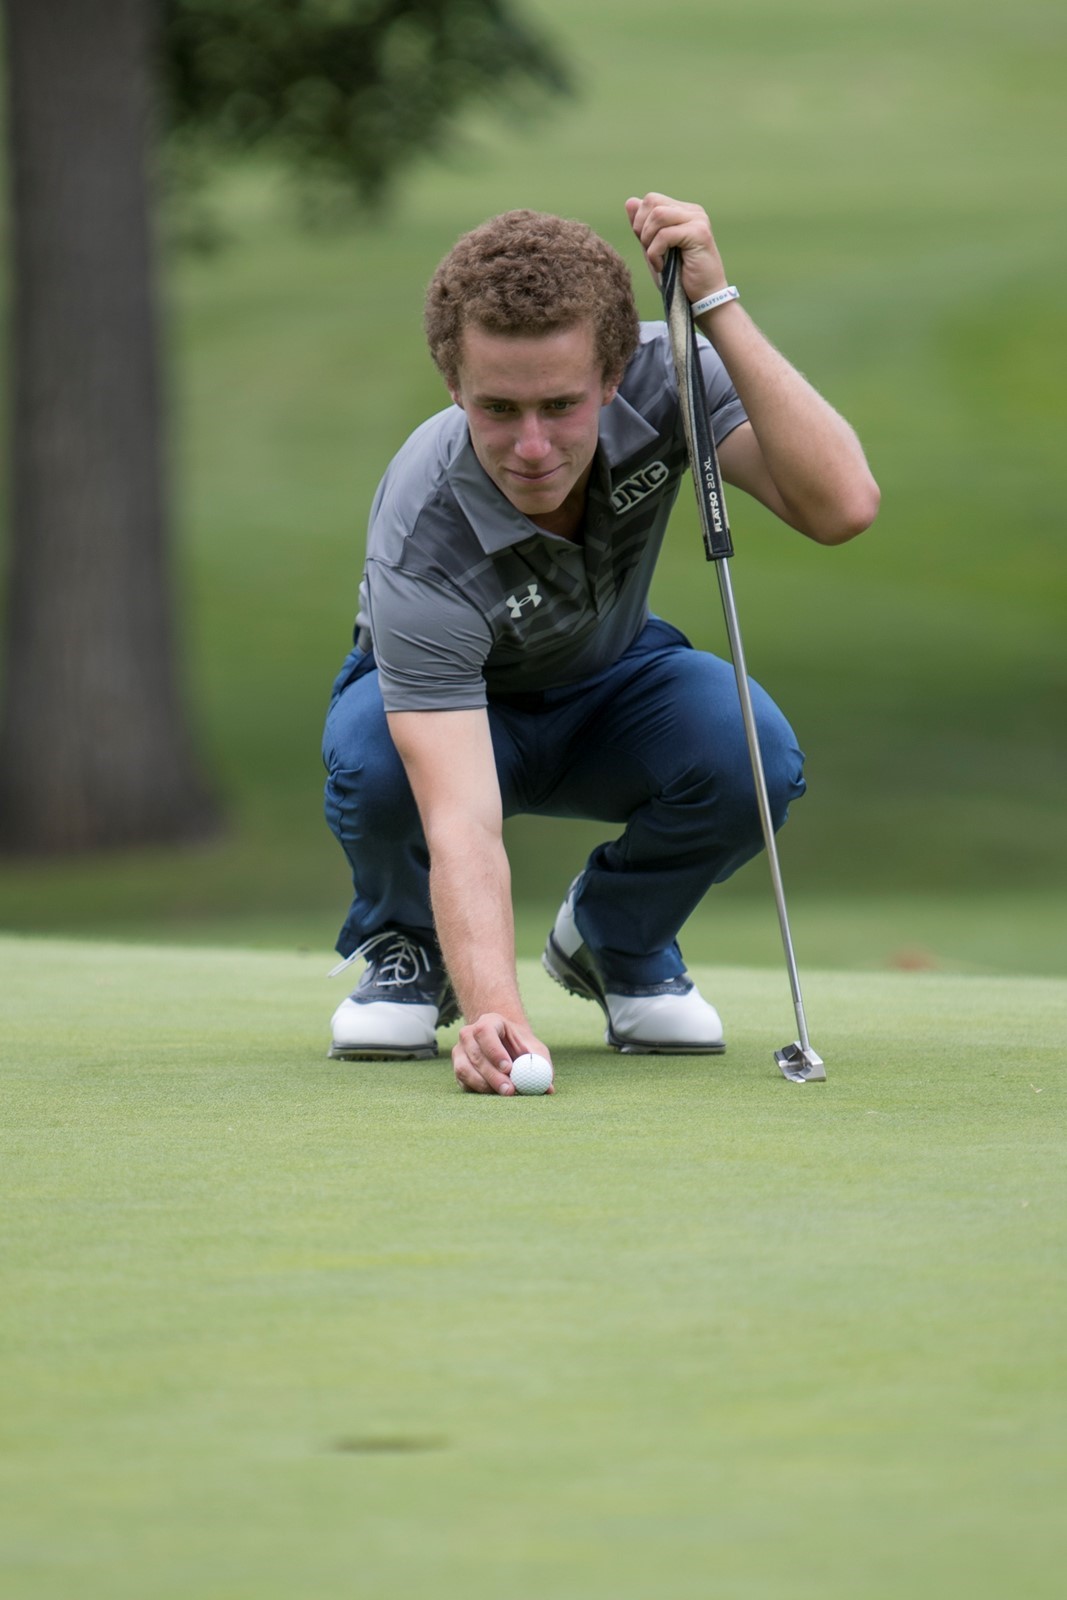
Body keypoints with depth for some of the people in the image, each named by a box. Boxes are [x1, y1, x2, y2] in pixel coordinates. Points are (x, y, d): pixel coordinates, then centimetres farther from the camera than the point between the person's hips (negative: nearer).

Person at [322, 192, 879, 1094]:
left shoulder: (660, 378, -29)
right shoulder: (423, 541, -40)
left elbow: (842, 504, -42)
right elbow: (461, 820, -47)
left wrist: (715, 304, -48)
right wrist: (492, 1009, -63)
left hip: (609, 685, 3)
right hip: (456, 714, -3)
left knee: (753, 757, -31)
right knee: (373, 759, -39)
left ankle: (617, 941, 2)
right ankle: (407, 950, -3)